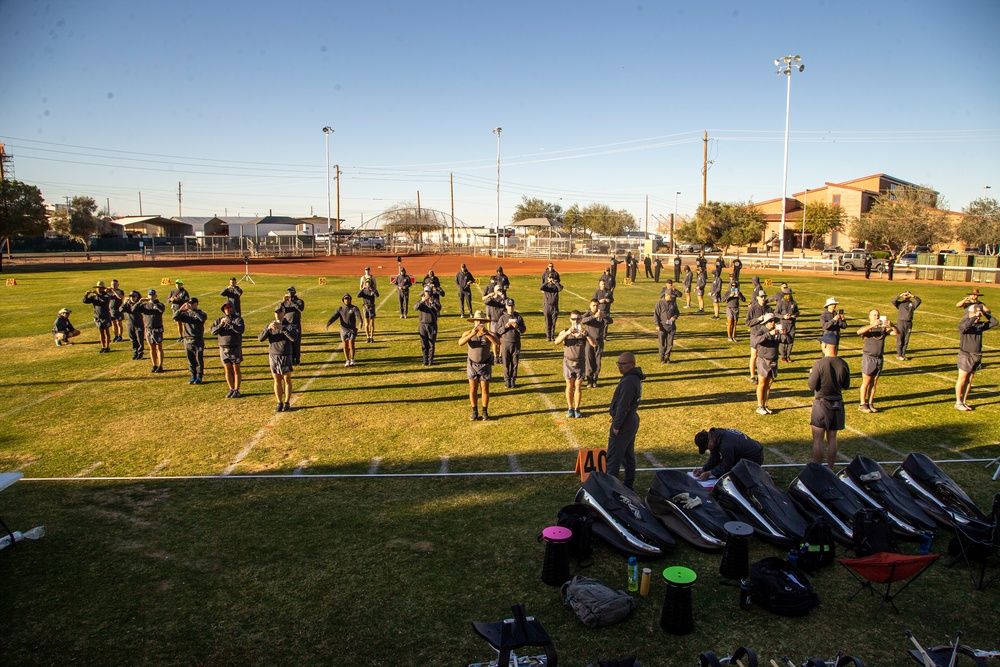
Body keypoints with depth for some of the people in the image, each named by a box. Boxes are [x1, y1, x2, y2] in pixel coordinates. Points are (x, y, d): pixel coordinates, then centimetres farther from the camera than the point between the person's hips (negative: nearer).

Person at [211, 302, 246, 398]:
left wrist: (230, 323, -29)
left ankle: (237, 390, 6)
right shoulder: (219, 320, 10)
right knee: (227, 370, 7)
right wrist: (220, 324, -18)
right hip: (223, 348, 4)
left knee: (236, 370, 1)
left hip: (235, 348, -4)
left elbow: (241, 330, -19)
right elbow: (213, 331, -3)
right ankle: (231, 390, 14)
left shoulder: (238, 319, -1)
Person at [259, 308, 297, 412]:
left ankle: (287, 403, 9)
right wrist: (268, 328, -23)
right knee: (277, 381, 7)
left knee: (287, 380, 2)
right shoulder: (270, 326, 6)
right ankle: (279, 403, 14)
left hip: (285, 357, -3)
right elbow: (260, 338, -7)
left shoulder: (289, 326, -3)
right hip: (273, 356, 3)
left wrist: (282, 328, -31)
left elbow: (294, 337, -23)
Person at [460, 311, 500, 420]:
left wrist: (486, 333, -43)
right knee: (473, 390, 6)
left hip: (485, 365, -1)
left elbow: (497, 343, -30)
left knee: (485, 389, 6)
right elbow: (460, 342, -26)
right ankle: (474, 412, 19)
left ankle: (485, 412, 20)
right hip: (472, 365, 1)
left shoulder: (490, 333, -10)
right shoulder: (468, 333, -8)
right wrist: (472, 334, -40)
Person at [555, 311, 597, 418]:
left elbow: (595, 344, -15)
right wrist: (568, 332, -36)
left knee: (578, 387, 5)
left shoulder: (584, 332, -3)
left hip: (580, 363, 0)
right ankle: (570, 409, 21)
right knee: (569, 387, 8)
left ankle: (577, 409, 18)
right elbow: (556, 342, -24)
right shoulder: (565, 332, -5)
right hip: (568, 362, 0)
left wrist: (586, 334, -30)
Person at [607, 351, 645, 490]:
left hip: (624, 422, -10)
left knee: (613, 456, -3)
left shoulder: (629, 381, -23)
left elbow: (623, 406, -24)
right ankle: (629, 483, 26)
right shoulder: (635, 378, 9)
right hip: (632, 420, 10)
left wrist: (616, 425, -19)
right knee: (628, 454, 17)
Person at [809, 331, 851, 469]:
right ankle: (830, 470, 19)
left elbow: (812, 386, -14)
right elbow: (846, 386, 6)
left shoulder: (819, 364, -18)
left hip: (821, 404, -5)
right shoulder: (843, 364, -3)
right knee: (832, 439, 13)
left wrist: (811, 374, 4)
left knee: (818, 440, 2)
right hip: (837, 404, 5)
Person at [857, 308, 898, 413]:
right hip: (868, 358, -4)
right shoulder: (867, 328, -5)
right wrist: (873, 325, -34)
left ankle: (870, 404, 17)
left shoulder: (883, 328, 7)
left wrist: (891, 325, -22)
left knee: (874, 383, 9)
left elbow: (896, 333, -3)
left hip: (879, 358, 4)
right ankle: (862, 404, 6)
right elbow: (859, 332, -27)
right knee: (866, 382, 0)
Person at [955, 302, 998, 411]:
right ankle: (958, 403, 6)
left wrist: (985, 313, -3)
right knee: (962, 379, -1)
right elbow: (964, 326, -35)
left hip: (977, 356, 6)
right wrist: (975, 317, -27)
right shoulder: (963, 324, -11)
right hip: (965, 356, -6)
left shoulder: (980, 325, 7)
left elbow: (995, 322, 5)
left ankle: (964, 401, 19)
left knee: (969, 380, 11)